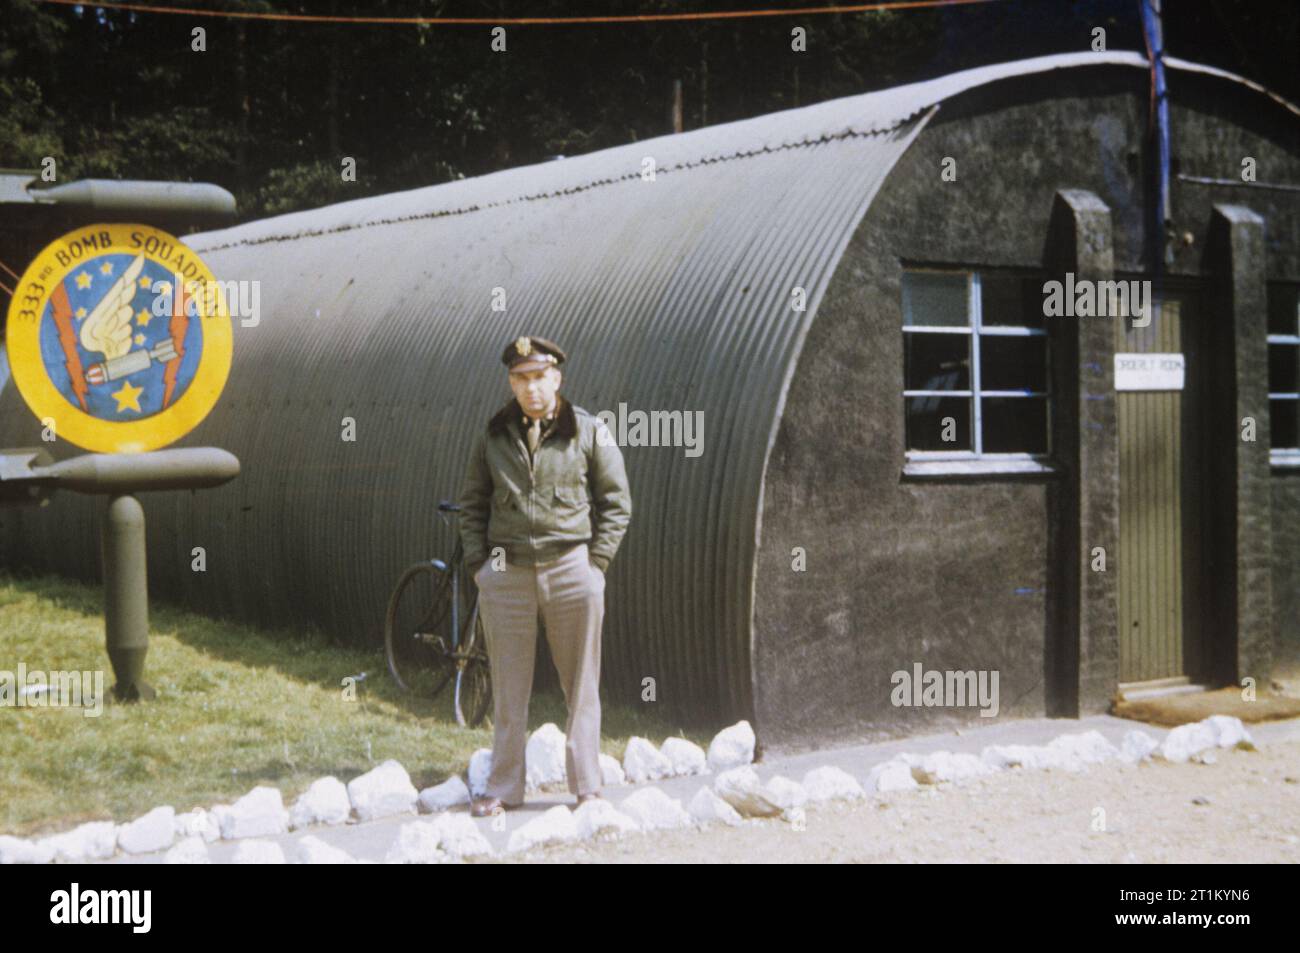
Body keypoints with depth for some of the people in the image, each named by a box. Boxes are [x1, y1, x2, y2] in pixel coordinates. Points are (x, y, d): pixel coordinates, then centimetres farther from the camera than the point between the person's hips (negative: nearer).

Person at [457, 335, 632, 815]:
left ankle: (587, 786, 14)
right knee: (508, 690, 6)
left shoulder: (590, 432, 1)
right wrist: (478, 563, 4)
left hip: (572, 570, -1)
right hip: (506, 573, 2)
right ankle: (502, 789, 15)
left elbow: (617, 503, 3)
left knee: (581, 686, 5)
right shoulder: (492, 436, 7)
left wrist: (595, 563, -4)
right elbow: (472, 503, 14)